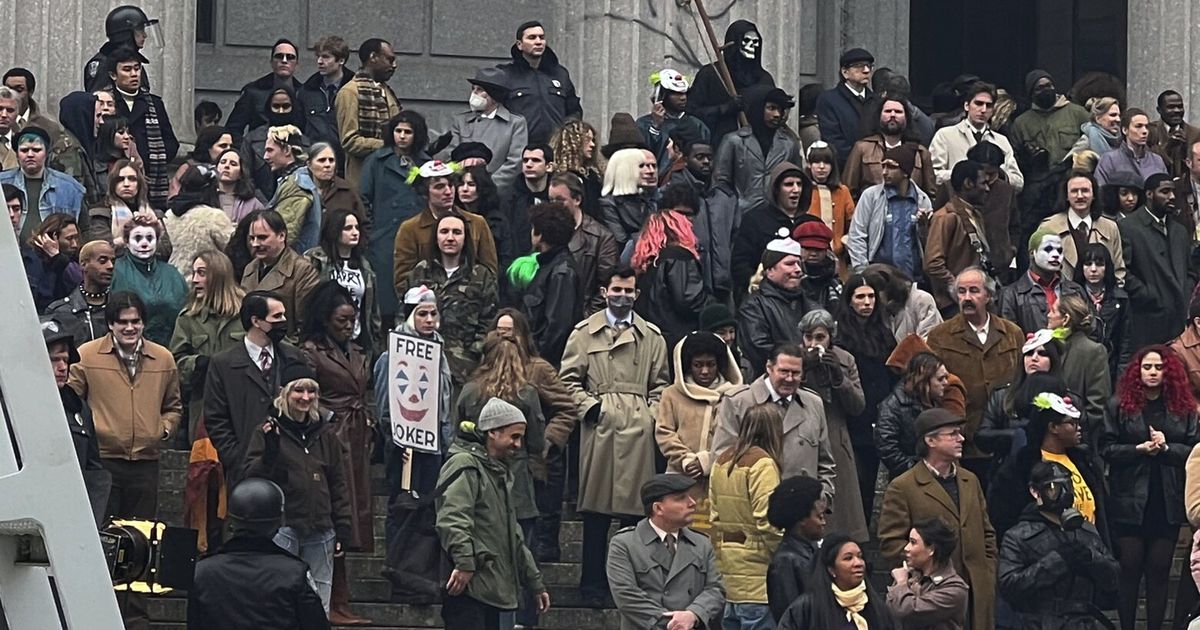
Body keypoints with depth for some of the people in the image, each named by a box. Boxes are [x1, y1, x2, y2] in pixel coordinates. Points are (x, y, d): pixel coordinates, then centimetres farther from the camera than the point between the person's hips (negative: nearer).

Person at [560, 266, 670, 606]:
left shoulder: (652, 336, 15)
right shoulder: (585, 332, 10)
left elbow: (659, 384, 18)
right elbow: (569, 378, 8)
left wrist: (652, 414, 3)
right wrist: (588, 407, -5)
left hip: (638, 429, 2)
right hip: (599, 425, -2)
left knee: (635, 508, -1)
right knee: (596, 510, -2)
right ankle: (592, 584, 4)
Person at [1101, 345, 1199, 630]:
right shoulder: (1120, 405, 2)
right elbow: (1106, 449, -3)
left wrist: (1166, 448, -14)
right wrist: (1139, 449, -16)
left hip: (1168, 503, 1)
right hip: (1130, 501, -1)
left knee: (1159, 571, 4)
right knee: (1129, 569, 3)